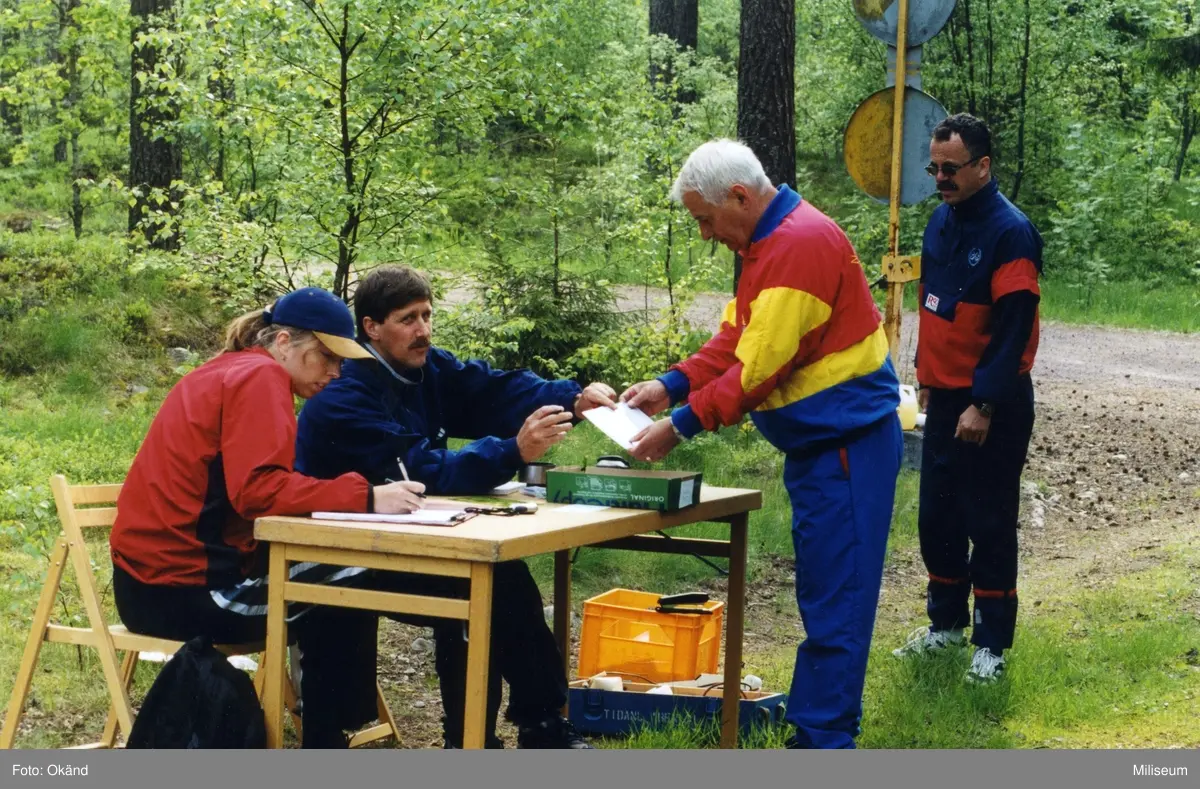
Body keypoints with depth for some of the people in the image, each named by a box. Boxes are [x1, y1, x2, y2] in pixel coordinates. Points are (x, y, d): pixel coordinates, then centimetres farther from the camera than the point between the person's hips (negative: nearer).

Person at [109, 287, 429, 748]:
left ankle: (325, 732, 19)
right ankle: (325, 742, 2)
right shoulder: (260, 376, -11)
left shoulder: (230, 372, 19)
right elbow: (257, 489, -25)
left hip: (163, 572, 10)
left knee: (332, 575, 16)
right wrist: (364, 497, -26)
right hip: (181, 585, -10)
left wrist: (356, 494, 5)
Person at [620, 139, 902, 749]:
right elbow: (736, 336, 16)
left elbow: (760, 366, -23)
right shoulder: (769, 242, 14)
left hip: (846, 443, -11)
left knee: (833, 598, -7)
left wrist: (682, 424, -18)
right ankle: (822, 727, 20)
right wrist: (672, 385, 3)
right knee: (823, 592, 14)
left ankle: (821, 736, -5)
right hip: (817, 441, 11)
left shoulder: (801, 244, -20)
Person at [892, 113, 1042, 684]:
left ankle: (991, 644, 8)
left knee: (990, 524, 0)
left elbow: (1014, 327, -20)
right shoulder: (942, 220, 8)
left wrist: (984, 405, -21)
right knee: (937, 518, 14)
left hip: (992, 406, -8)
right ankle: (947, 622, 28)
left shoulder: (1009, 232, -17)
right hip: (945, 397, 8)